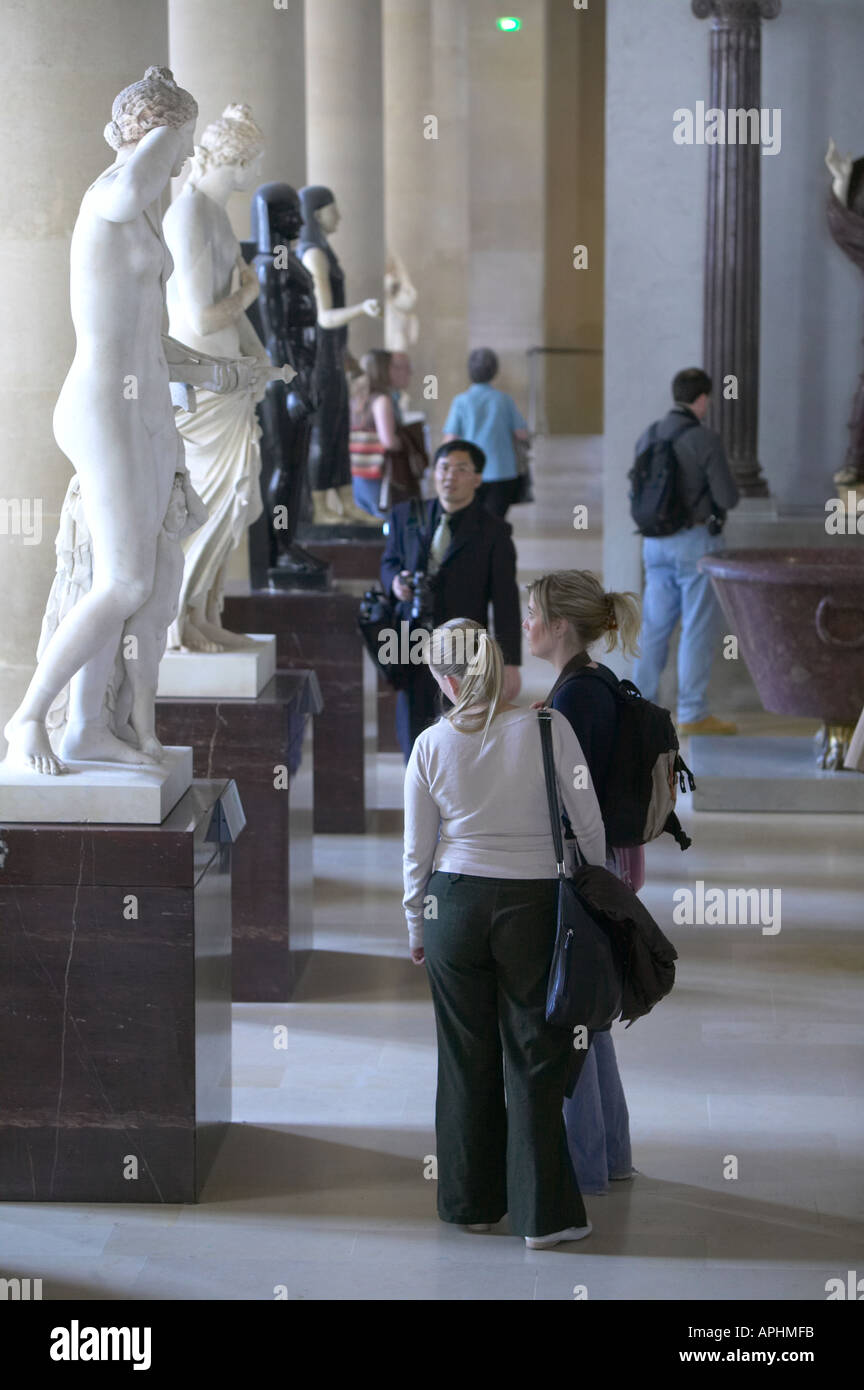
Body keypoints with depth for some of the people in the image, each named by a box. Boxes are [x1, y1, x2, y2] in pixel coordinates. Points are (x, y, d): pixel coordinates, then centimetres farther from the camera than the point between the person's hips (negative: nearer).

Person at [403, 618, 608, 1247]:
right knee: (534, 1058, 5)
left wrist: (416, 925, 16)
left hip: (456, 904, 2)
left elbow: (418, 849, 3)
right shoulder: (548, 728, -10)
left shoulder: (431, 745, -4)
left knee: (467, 1058, 12)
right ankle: (543, 1214, 7)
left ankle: (473, 1202, 21)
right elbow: (589, 825, -6)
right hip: (535, 904, -2)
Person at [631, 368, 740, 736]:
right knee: (698, 629, 0)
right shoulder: (706, 440, -14)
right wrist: (725, 485, 8)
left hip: (656, 543, 6)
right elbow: (728, 498, -14)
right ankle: (693, 714, 1)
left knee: (655, 626, 13)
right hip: (697, 543, -6)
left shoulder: (648, 437, 5)